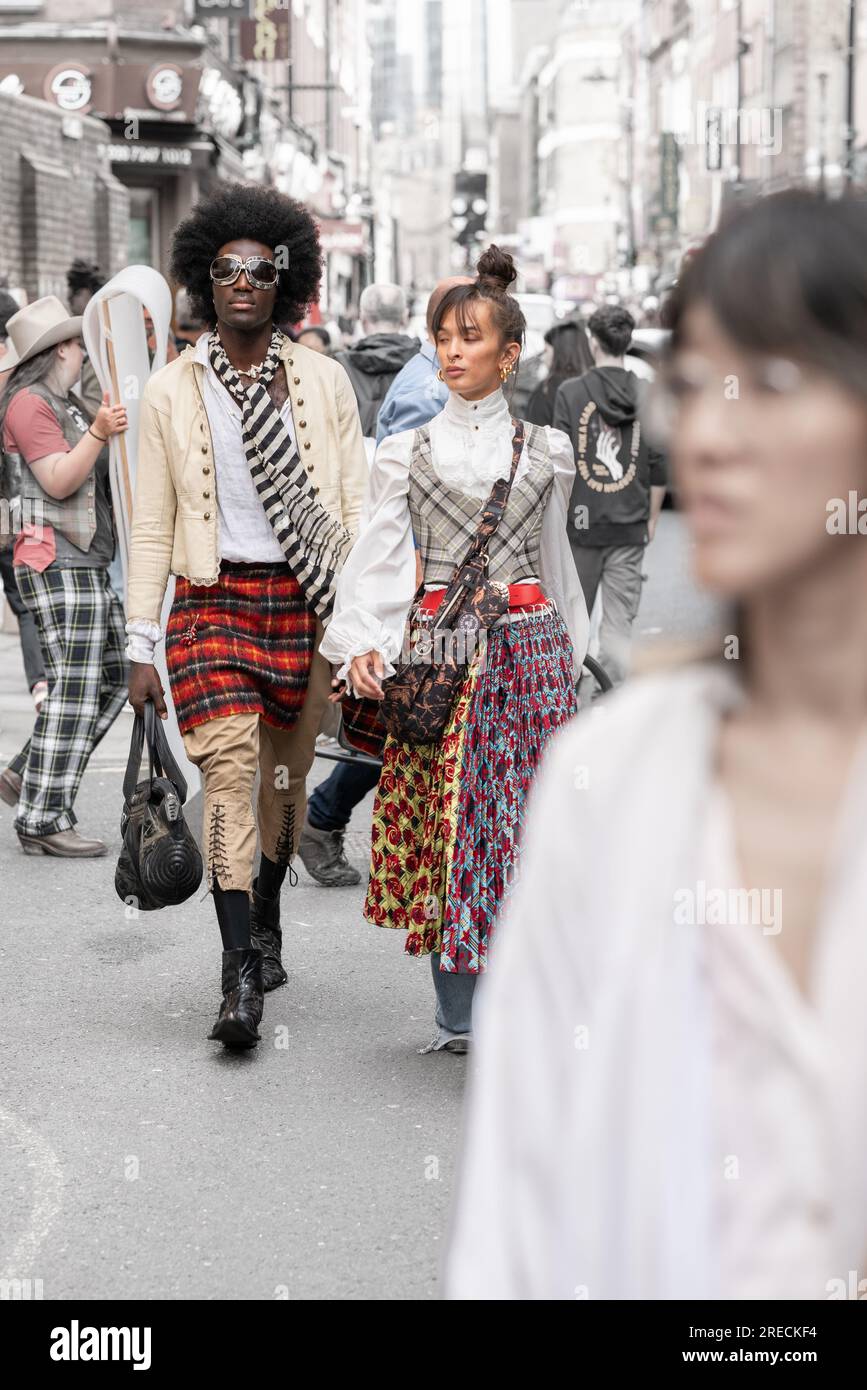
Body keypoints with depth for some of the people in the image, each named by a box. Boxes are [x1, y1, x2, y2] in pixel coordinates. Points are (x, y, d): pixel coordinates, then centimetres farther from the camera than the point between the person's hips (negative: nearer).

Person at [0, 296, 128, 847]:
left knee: (115, 678, 11)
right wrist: (99, 433, -29)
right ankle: (44, 822, -7)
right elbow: (58, 481, -19)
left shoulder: (66, 404, 21)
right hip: (60, 564, -10)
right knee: (74, 689, -10)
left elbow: (97, 469, 33)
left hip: (88, 564, 10)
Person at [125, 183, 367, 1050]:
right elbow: (150, 529, 5)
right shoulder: (170, 392, 4)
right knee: (230, 767, -16)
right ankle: (240, 977, -19)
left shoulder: (323, 382, 5)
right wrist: (142, 644, 1)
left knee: (285, 776, 12)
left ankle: (265, 920, 38)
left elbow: (355, 509, 6)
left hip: (302, 599, 2)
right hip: (212, 598, -2)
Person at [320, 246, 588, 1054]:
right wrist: (360, 644, -15)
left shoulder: (546, 451, 10)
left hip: (527, 646, 1)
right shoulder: (406, 454, 7)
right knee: (444, 817, -1)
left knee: (528, 821, -3)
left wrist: (569, 652, 20)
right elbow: (380, 556, 0)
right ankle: (456, 1017, 9)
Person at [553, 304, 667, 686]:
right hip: (630, 527, 1)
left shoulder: (570, 393, -5)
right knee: (619, 622, 1)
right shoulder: (648, 396, 0)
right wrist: (651, 521, 13)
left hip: (581, 523, -1)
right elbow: (658, 469, 2)